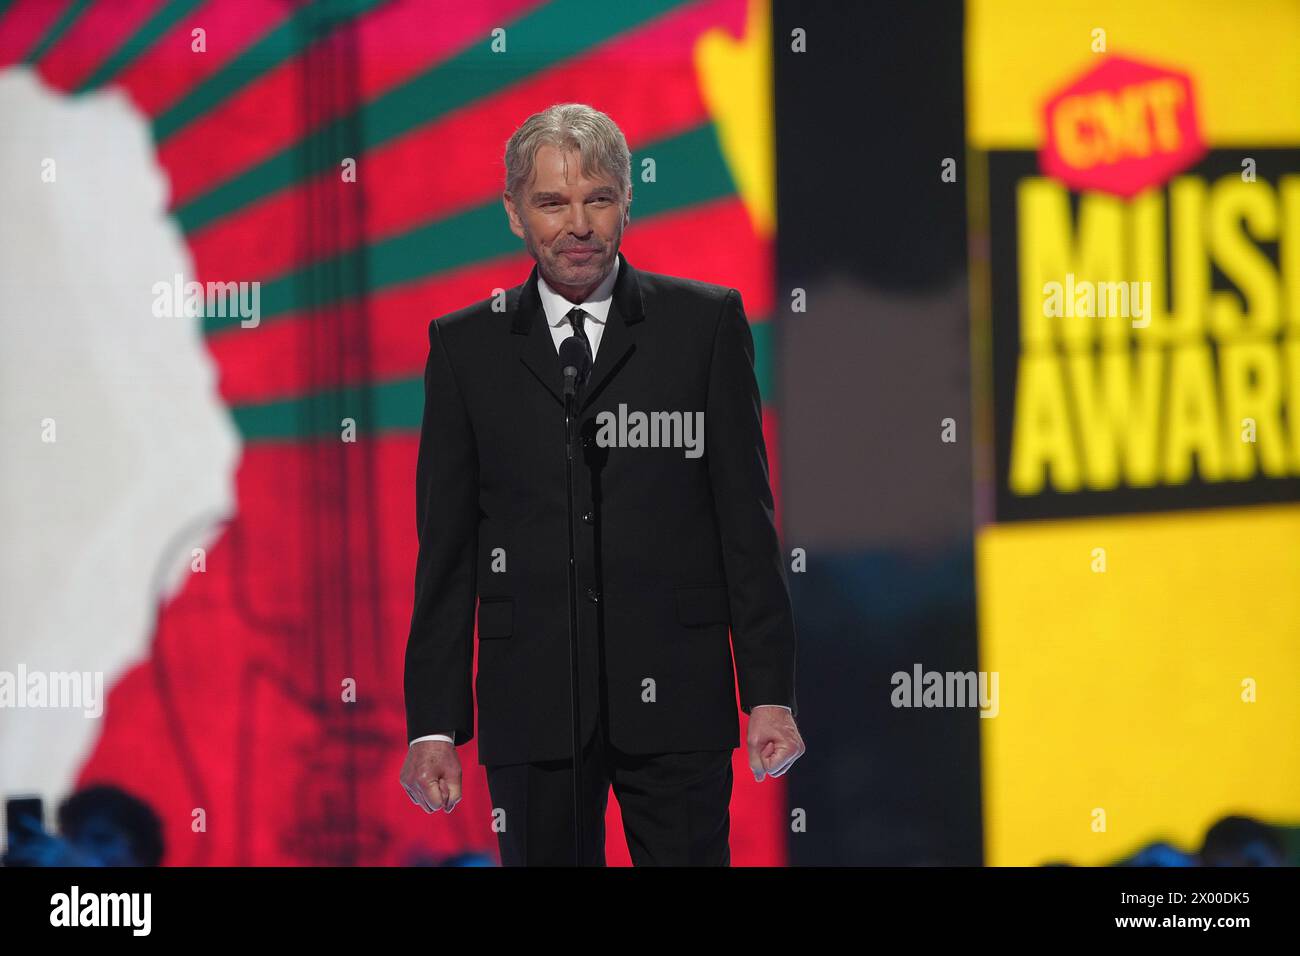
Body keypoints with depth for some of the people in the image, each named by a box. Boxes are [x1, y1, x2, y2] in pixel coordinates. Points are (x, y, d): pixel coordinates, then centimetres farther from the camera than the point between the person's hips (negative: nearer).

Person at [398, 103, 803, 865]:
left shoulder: (705, 323, 5)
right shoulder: (466, 346, 8)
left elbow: (747, 520, 3)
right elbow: (446, 550, 7)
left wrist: (771, 692, -3)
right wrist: (433, 723, 1)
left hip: (675, 698, -1)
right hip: (532, 709, 1)